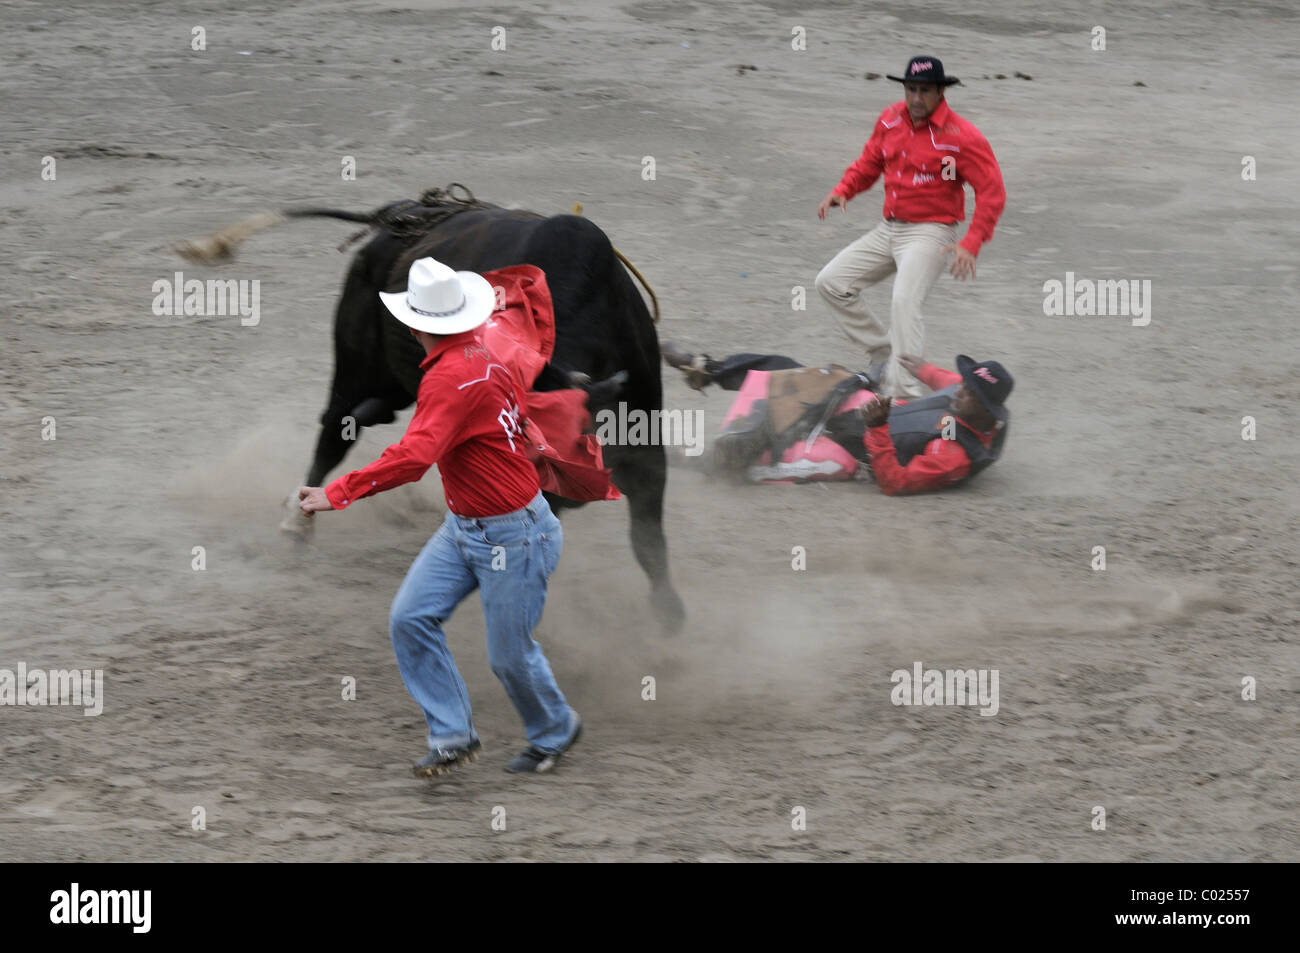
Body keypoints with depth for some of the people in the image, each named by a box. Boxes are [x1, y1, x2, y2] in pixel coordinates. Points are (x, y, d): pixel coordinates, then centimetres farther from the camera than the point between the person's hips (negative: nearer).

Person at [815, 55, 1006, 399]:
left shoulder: (960, 136, -14)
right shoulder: (890, 120, 5)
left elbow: (992, 193, -15)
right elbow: (870, 161, 19)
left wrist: (970, 245, -24)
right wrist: (842, 191, 0)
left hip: (930, 233, -7)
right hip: (888, 229, 7)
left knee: (904, 301, -27)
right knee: (831, 282, 2)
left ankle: (905, 391, -29)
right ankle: (884, 355, 9)